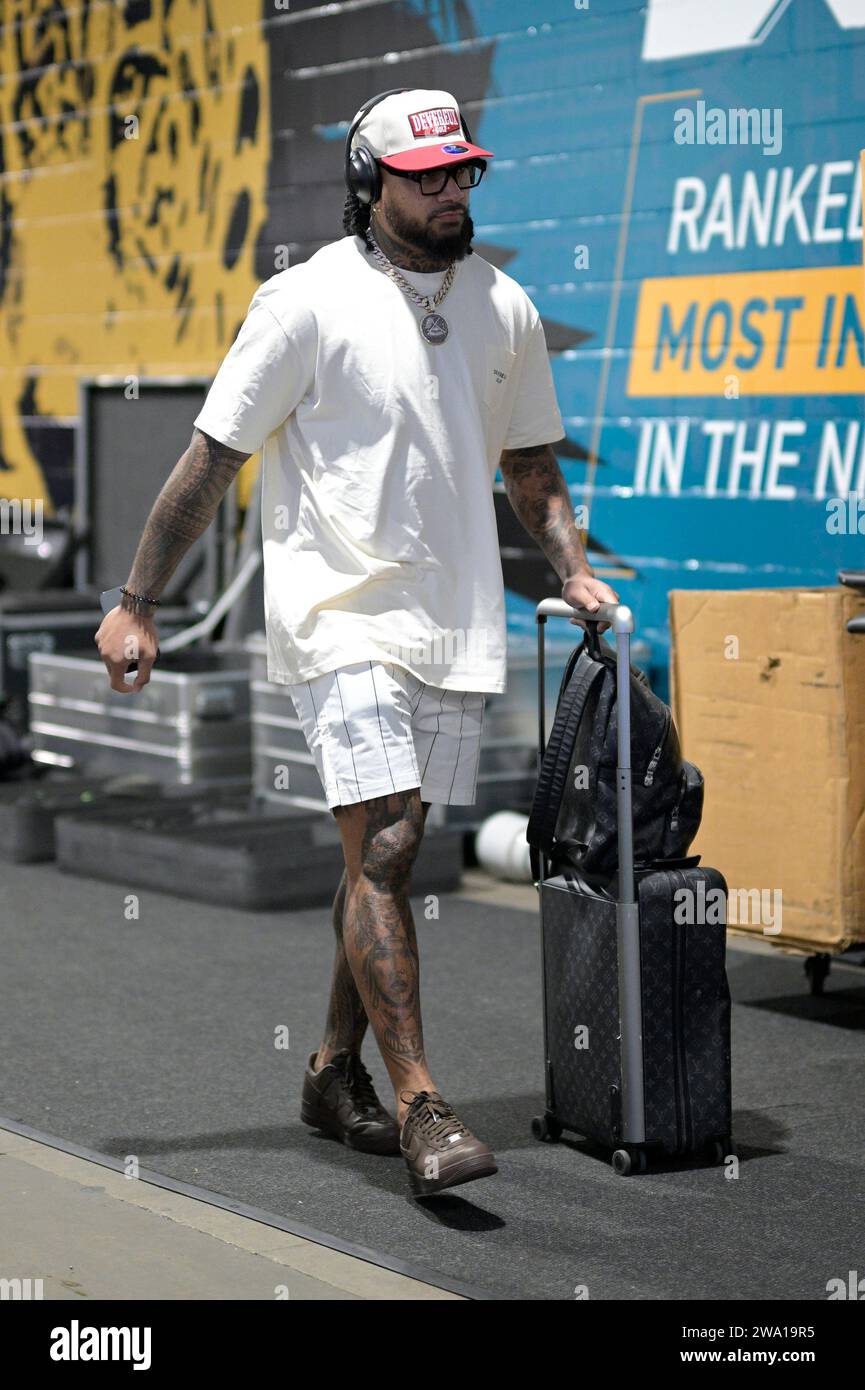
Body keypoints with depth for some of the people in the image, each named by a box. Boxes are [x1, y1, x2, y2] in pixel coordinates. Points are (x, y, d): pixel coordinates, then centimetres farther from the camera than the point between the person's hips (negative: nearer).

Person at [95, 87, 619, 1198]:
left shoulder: (505, 310, 9)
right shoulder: (309, 302, -8)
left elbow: (529, 464, 21)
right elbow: (212, 458, -5)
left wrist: (572, 569, 6)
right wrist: (137, 602, -6)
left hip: (454, 626, 6)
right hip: (339, 616, -5)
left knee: (389, 854, 10)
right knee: (381, 851, -14)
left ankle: (336, 1072, 24)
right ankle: (420, 1110, -15)